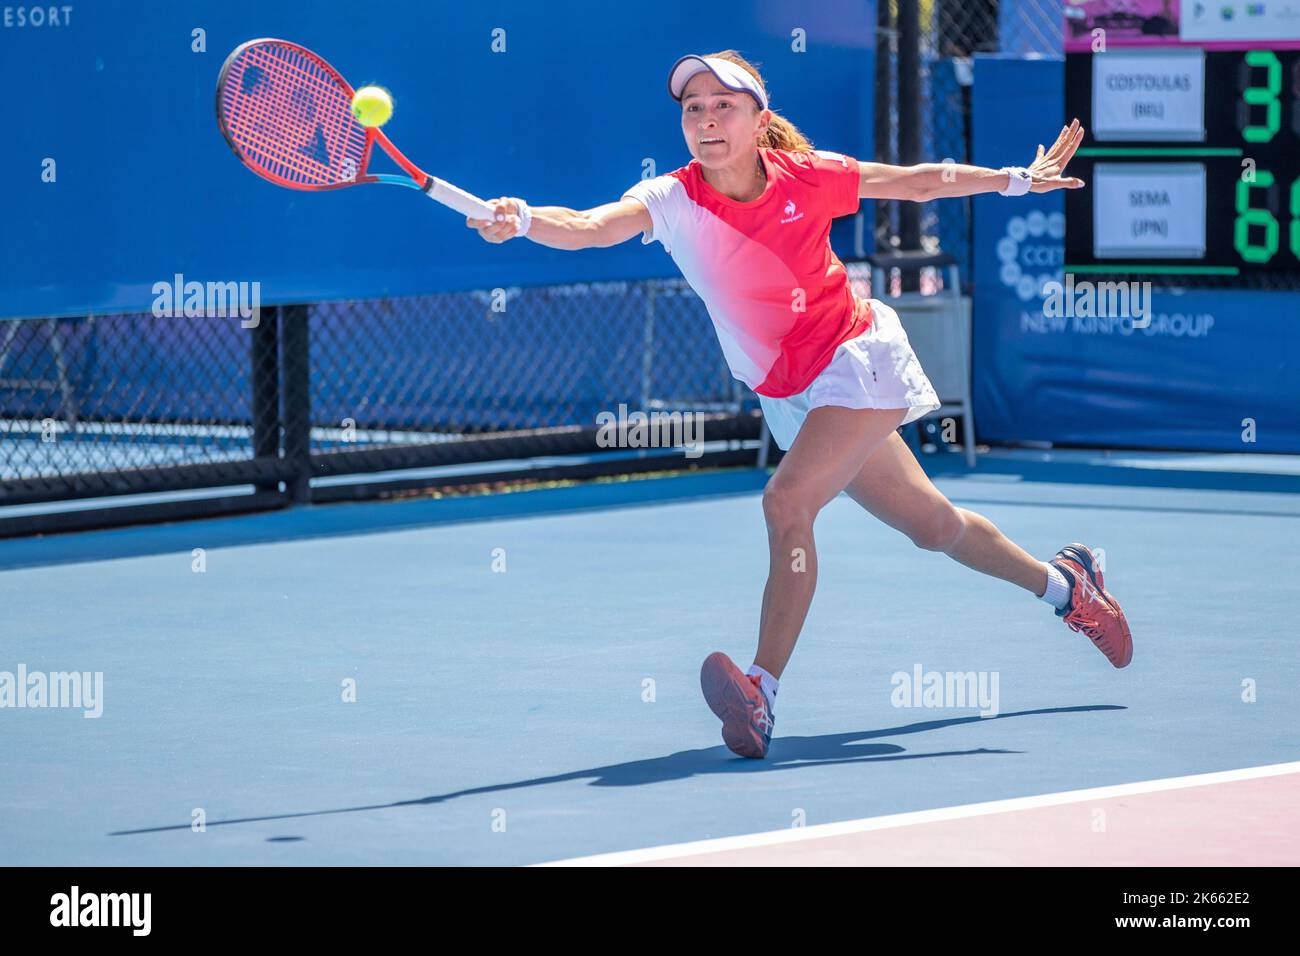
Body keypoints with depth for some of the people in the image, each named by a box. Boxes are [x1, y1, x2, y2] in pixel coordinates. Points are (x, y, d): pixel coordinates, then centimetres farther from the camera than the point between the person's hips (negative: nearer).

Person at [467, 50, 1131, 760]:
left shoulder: (805, 177, -15)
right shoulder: (671, 200, -14)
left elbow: (919, 182, 2)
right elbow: (589, 227, -34)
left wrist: (1018, 180, 8)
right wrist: (522, 221, -54)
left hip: (858, 361, -4)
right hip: (791, 398, 4)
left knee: (787, 501, -26)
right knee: (933, 526, 18)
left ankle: (761, 694, -29)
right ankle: (1063, 584, 43)